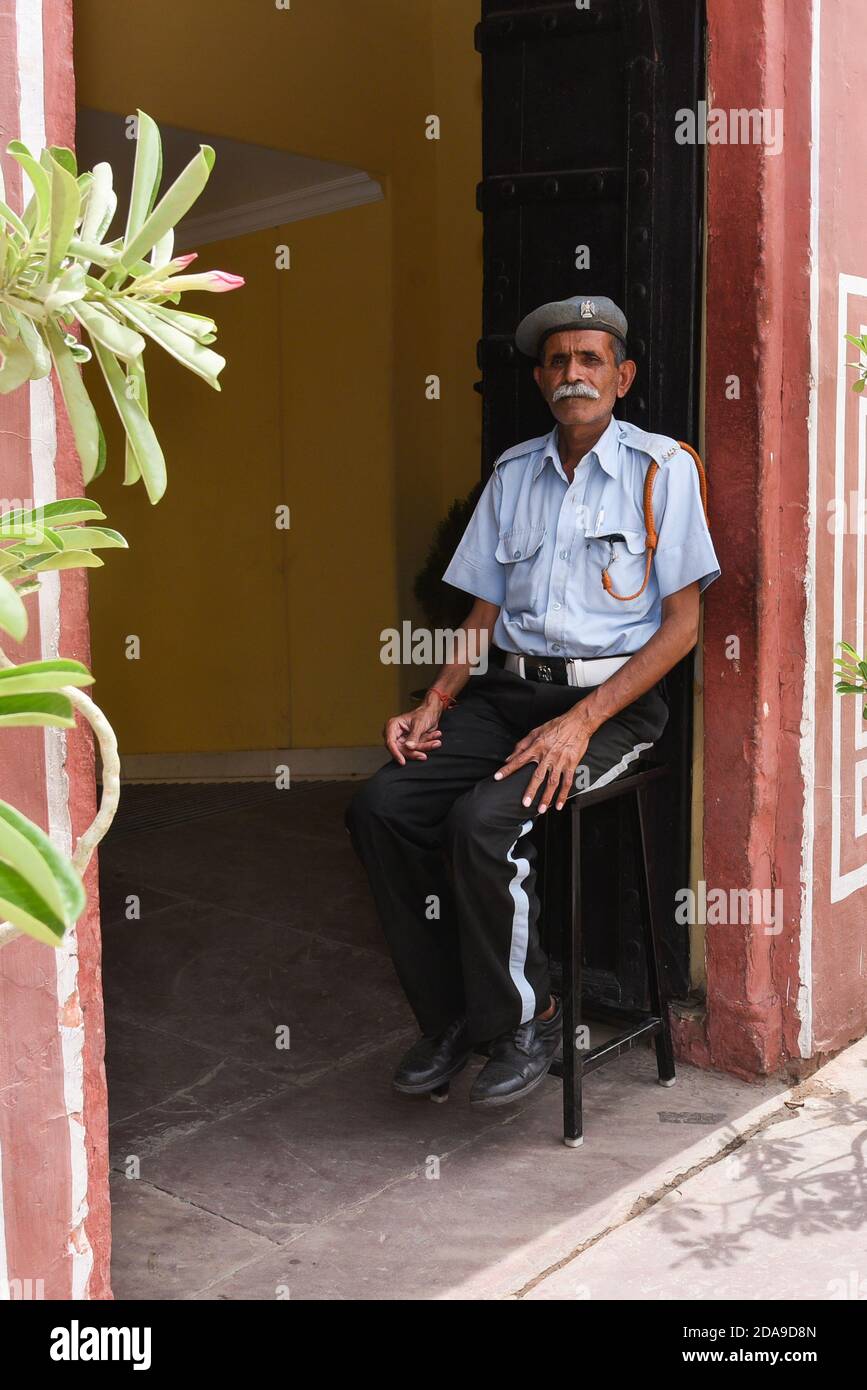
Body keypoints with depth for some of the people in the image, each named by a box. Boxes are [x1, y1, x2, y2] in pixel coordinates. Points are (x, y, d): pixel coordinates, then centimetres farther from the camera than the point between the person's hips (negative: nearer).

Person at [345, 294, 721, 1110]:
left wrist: (582, 722, -17)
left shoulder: (662, 466, 0)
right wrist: (434, 705, -2)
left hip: (613, 698, -5)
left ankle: (523, 1019, -4)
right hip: (508, 690, 5)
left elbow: (681, 622, -6)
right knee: (381, 806, -16)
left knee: (482, 819, -29)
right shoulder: (513, 473, 15)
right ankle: (450, 1016, -1)